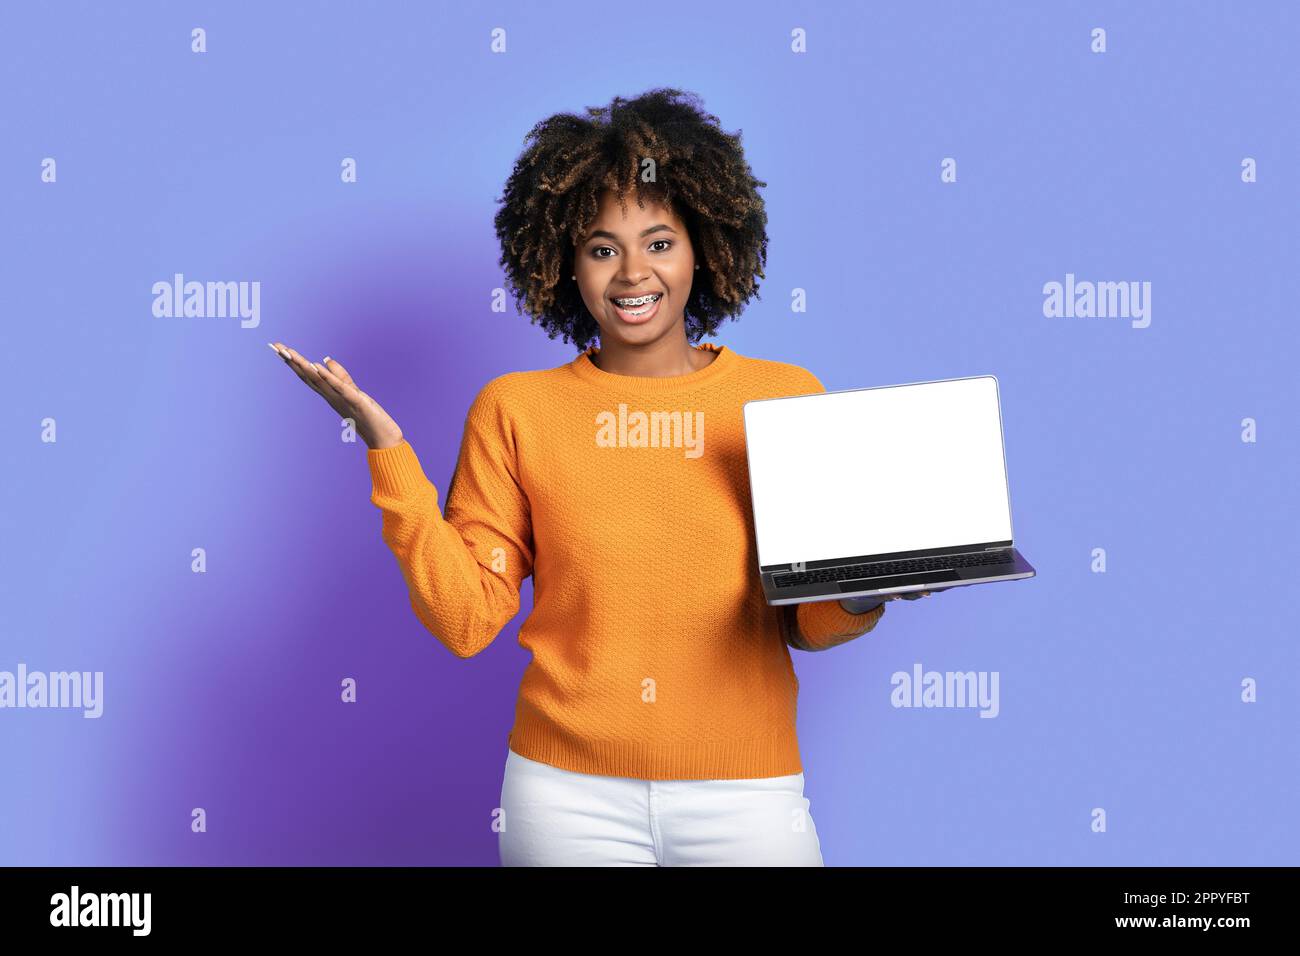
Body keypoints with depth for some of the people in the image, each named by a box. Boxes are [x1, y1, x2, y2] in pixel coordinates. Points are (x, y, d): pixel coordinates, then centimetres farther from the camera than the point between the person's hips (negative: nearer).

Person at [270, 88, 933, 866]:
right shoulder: (515, 410, 0)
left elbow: (807, 627, 4)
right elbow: (466, 619, -5)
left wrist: (868, 593, -17)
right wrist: (387, 447, -10)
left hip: (746, 790, 0)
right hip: (569, 793, 0)